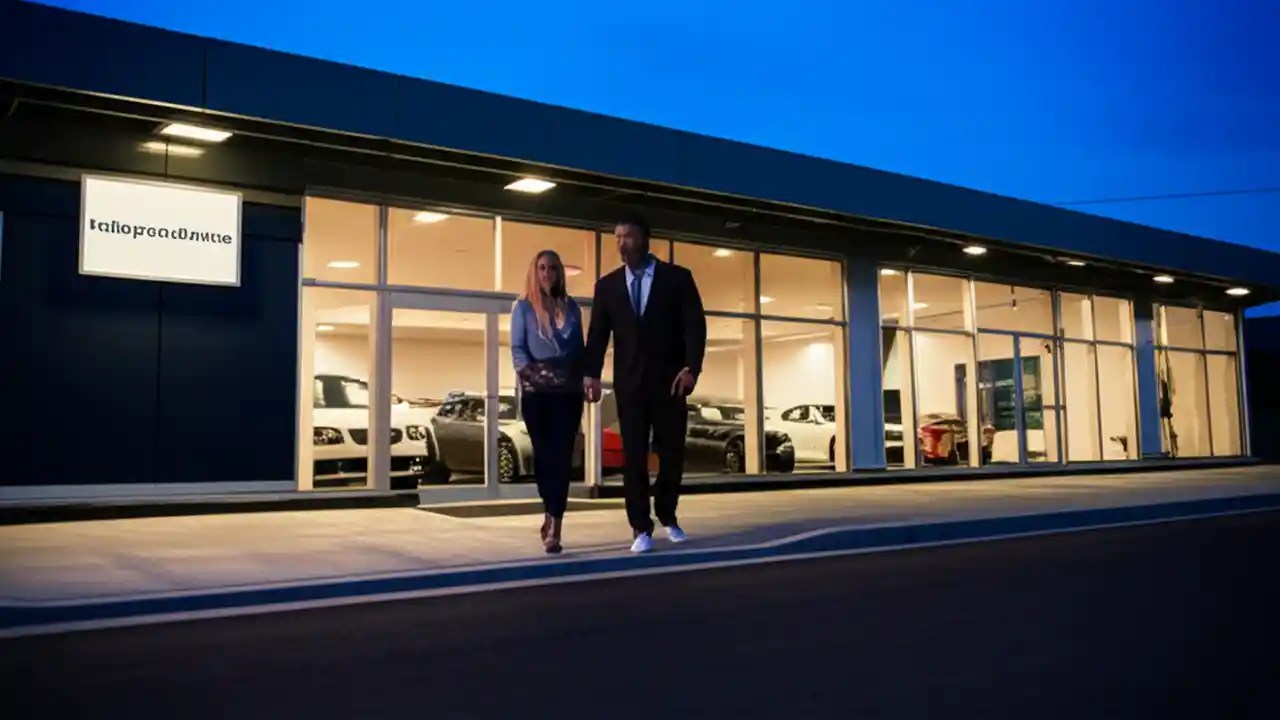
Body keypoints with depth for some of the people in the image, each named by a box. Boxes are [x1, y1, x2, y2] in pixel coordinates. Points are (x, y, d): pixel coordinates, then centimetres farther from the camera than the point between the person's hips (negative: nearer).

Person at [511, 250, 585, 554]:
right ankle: (551, 514, 26)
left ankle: (554, 525, -9)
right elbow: (517, 347, -2)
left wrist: (583, 379, 0)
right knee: (543, 454, 6)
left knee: (561, 455, -6)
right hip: (536, 390, -1)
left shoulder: (571, 307, 13)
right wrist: (526, 369, -21)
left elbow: (579, 348, 13)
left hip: (568, 390, 1)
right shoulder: (523, 306, 6)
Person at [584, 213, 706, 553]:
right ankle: (642, 528, 8)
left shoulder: (677, 278, 2)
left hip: (670, 381, -1)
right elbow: (598, 333, 2)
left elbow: (695, 326, -6)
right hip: (629, 384, 1)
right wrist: (591, 373, -12)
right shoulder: (607, 285, 9)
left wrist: (692, 367, -19)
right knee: (633, 457, 1)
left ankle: (667, 517, 27)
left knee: (672, 453, 6)